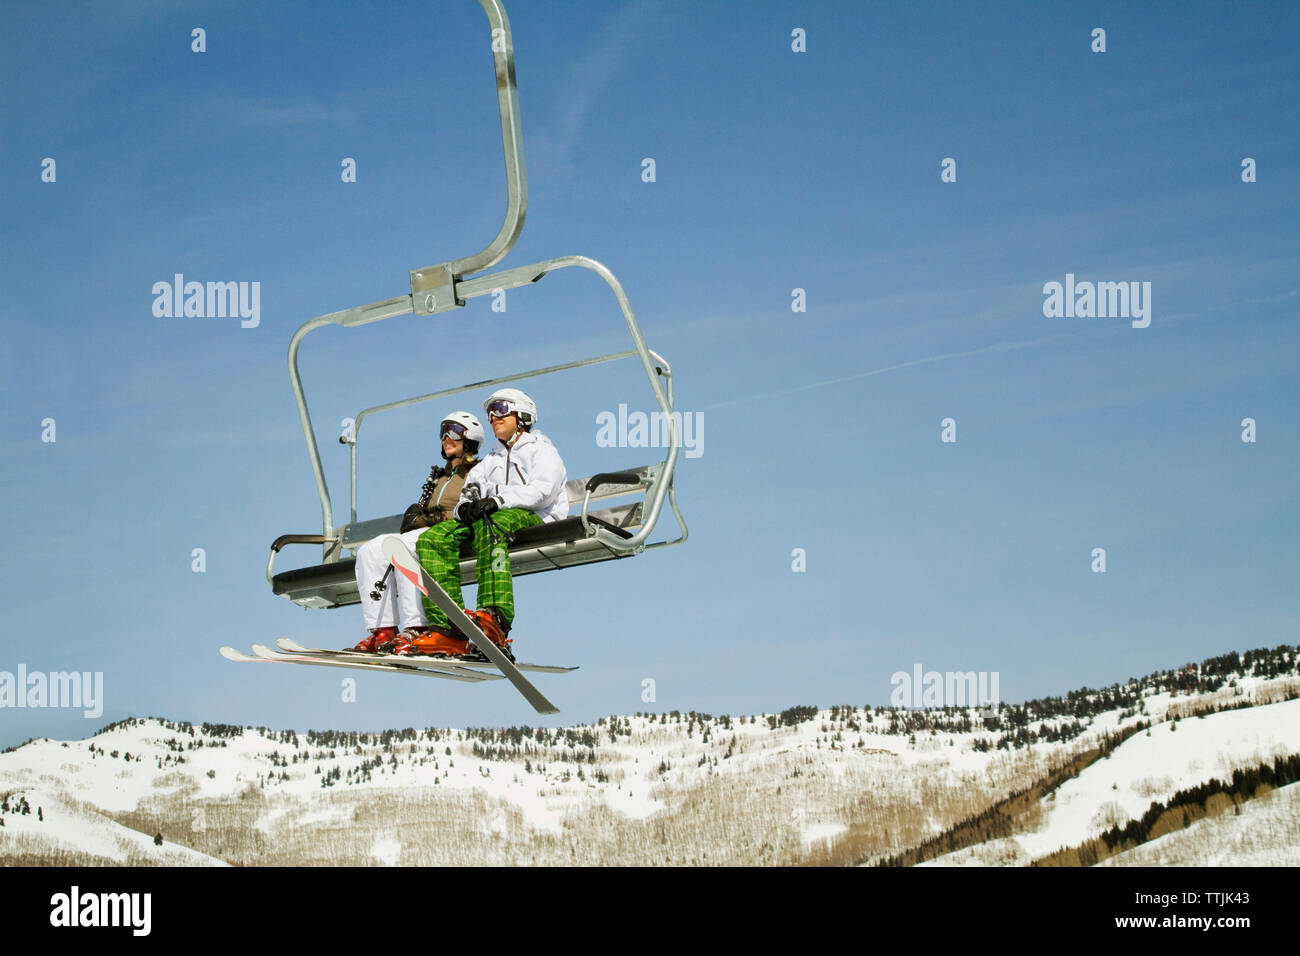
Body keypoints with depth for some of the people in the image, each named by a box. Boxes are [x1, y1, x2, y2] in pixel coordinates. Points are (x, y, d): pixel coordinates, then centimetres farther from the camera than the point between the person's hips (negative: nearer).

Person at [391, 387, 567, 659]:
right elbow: (473, 489, 20)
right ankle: (449, 630, -33)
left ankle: (495, 621, -57)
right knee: (434, 538, -19)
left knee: (489, 524, -41)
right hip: (488, 520, 7)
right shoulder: (492, 461, 34)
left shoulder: (542, 450, 13)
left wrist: (498, 500, -21)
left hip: (534, 519, -7)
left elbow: (543, 490, -8)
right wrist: (465, 506, -6)